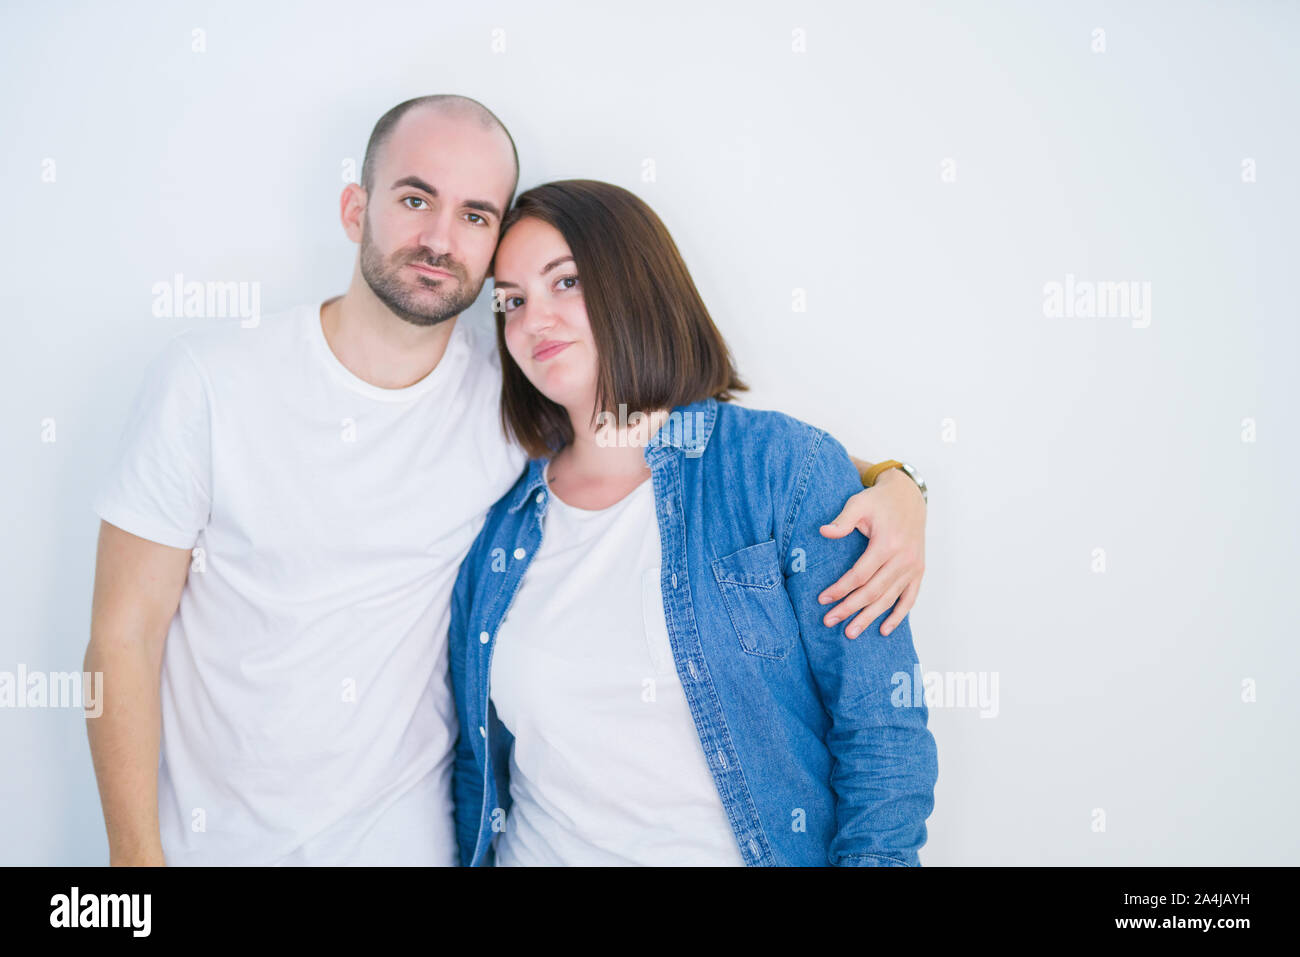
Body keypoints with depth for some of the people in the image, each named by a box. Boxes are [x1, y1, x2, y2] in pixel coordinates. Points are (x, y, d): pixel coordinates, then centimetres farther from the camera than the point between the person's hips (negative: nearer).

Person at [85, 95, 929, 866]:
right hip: (204, 838, 0)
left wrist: (891, 485, -18)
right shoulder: (208, 379, -12)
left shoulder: (514, 404, -9)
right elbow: (123, 637, -9)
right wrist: (136, 854, -13)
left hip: (402, 838, 1)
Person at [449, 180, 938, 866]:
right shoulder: (498, 523, -1)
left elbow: (881, 736, -12)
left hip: (743, 850, -3)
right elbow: (476, 761, 7)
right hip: (534, 850, 3)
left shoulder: (791, 469, -11)